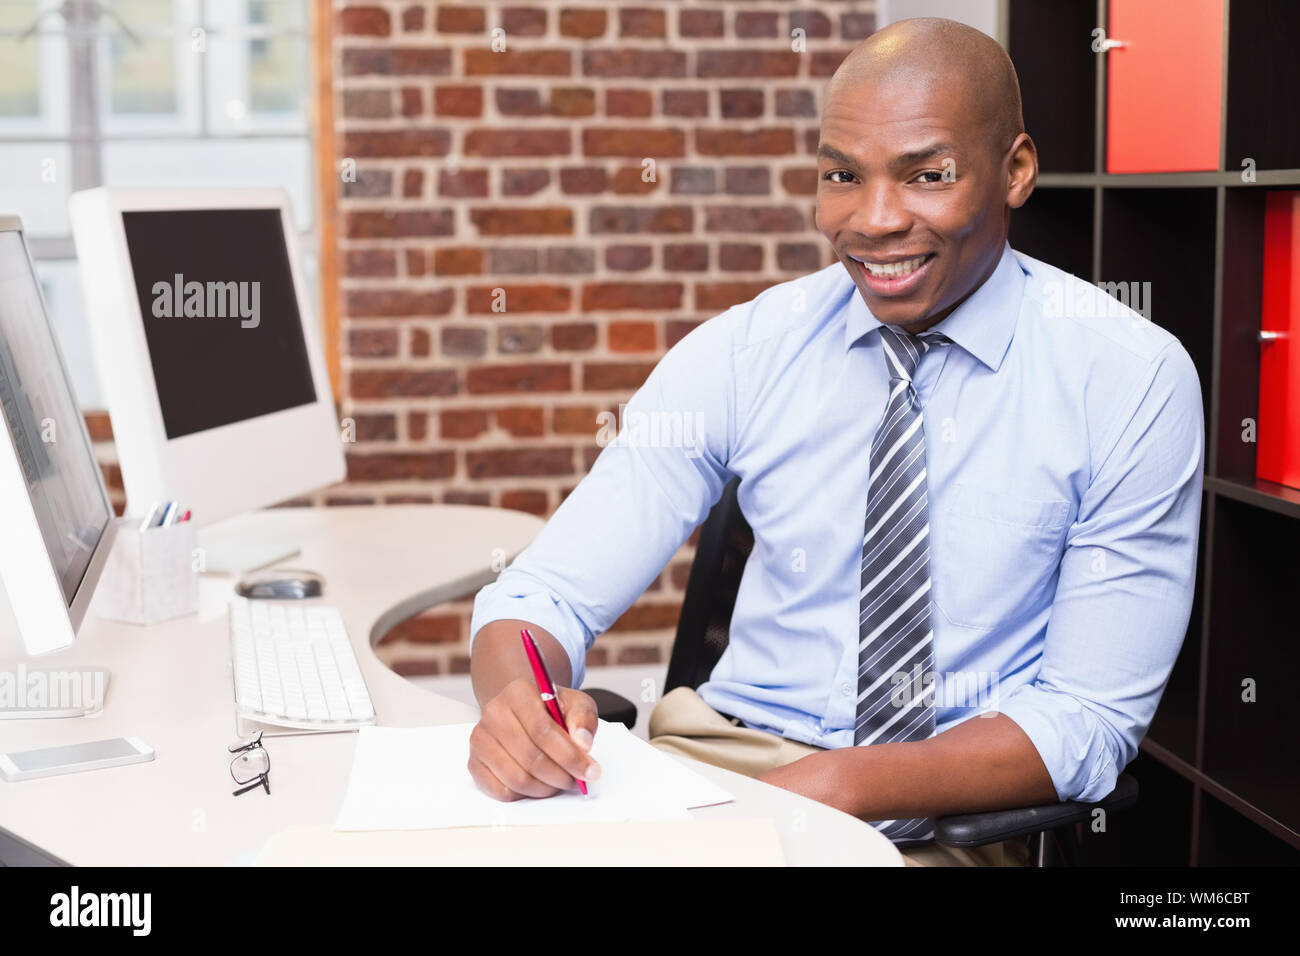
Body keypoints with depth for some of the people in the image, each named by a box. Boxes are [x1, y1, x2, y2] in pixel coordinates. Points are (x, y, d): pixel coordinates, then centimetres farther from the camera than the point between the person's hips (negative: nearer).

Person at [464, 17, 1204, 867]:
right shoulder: (739, 352, -3)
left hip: (957, 819, -2)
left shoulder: (1132, 379, -9)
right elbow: (546, 594, -4)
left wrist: (846, 785, -23)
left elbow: (1088, 719, -9)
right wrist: (518, 700, -28)